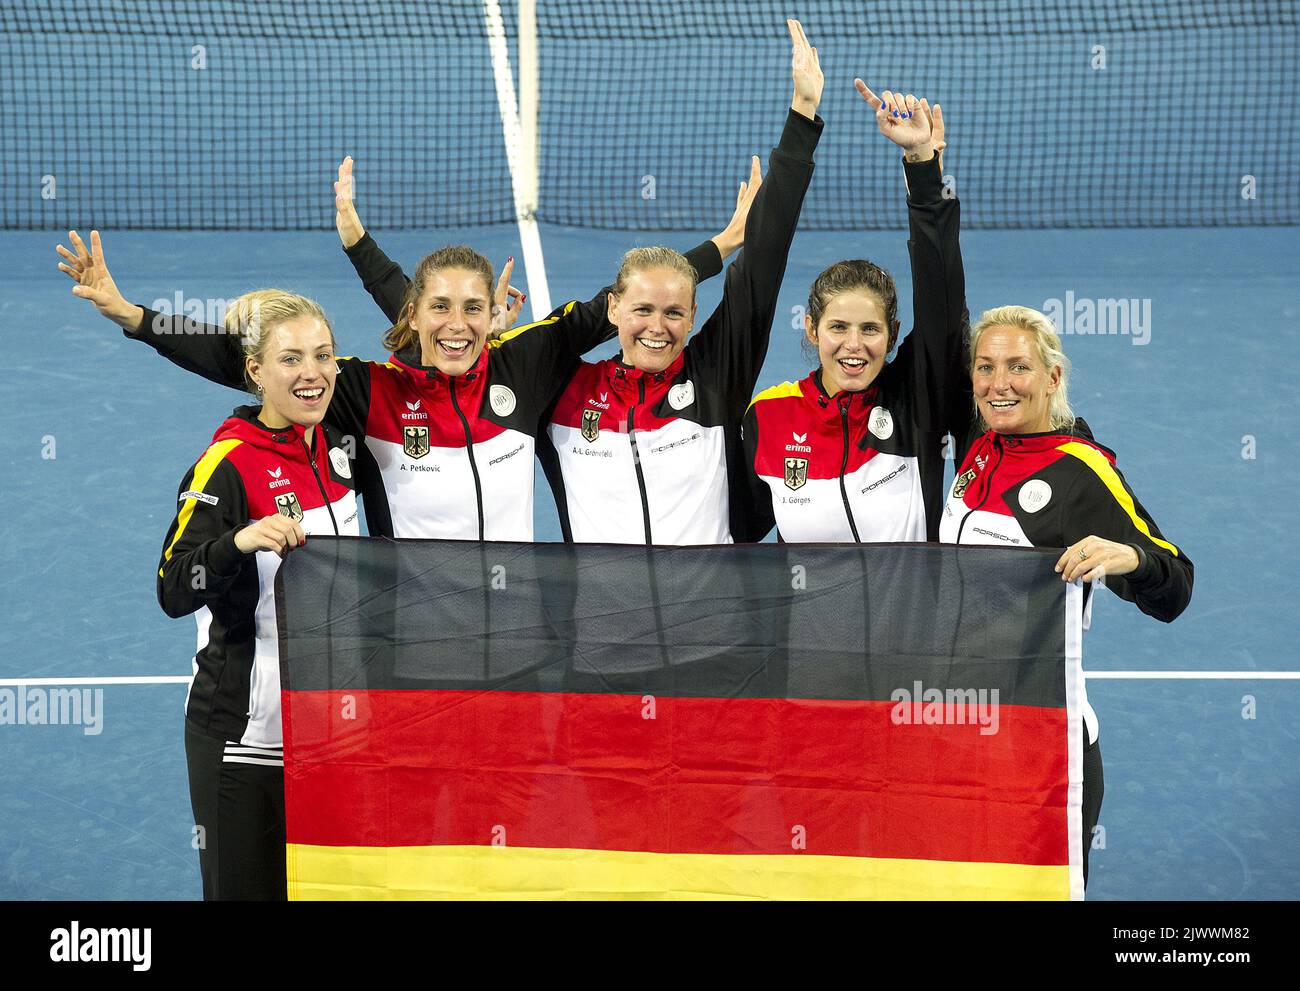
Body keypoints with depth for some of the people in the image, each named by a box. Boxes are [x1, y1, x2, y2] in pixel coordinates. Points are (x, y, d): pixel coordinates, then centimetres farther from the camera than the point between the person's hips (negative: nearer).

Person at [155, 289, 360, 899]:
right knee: (247, 891, -3)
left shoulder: (334, 444, 6)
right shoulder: (228, 465, -13)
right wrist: (239, 542, -38)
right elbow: (173, 593, -21)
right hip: (243, 733, -6)